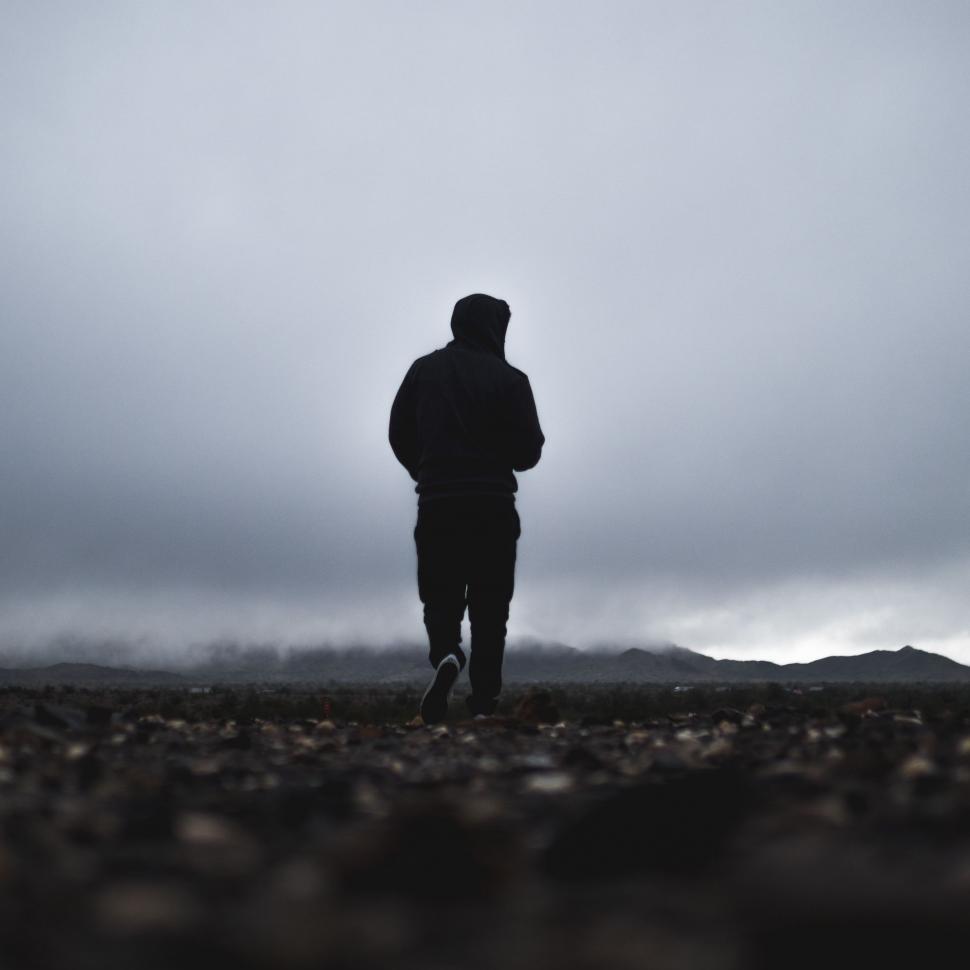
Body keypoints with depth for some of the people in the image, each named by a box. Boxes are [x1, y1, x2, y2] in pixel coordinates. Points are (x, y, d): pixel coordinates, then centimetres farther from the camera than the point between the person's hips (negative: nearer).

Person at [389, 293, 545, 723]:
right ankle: (483, 701, 1)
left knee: (440, 598, 10)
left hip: (436, 505, 1)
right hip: (494, 507, -1)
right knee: (490, 608, 6)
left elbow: (399, 434, 8)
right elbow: (528, 450, -4)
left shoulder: (424, 369, 7)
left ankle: (445, 656, -19)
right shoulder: (509, 378, -1)